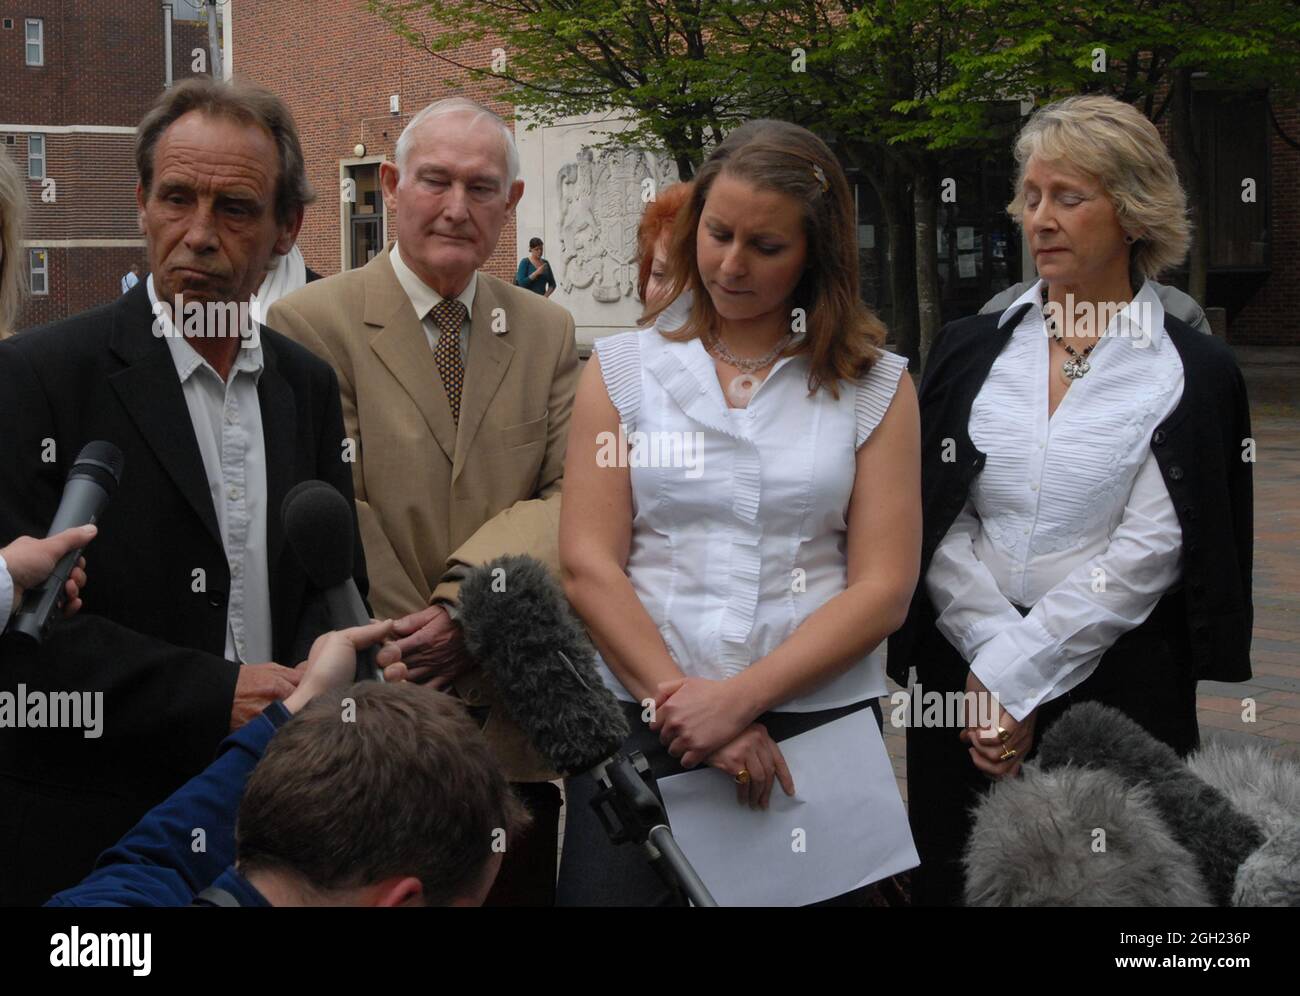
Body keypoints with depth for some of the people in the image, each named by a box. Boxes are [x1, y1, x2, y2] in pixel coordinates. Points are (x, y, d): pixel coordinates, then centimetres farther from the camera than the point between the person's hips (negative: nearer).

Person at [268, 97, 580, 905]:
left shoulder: (548, 332, 10)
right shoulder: (313, 323, -5)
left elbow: (576, 498, 0)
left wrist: (471, 601, -15)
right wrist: (419, 654, -10)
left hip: (517, 728, 4)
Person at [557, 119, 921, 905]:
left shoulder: (877, 386, 6)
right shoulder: (624, 368, 8)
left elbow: (883, 590, -2)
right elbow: (588, 567, 0)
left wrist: (739, 698, -13)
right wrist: (680, 696, -12)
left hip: (817, 724, 0)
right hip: (639, 719, 0)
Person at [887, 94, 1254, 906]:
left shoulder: (1192, 375, -2)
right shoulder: (970, 350, 7)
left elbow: (1142, 559, -10)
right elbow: (936, 523, 0)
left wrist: (1016, 679, -13)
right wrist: (990, 664, -13)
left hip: (1115, 682, -3)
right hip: (962, 677, 3)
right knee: (954, 881, 9)